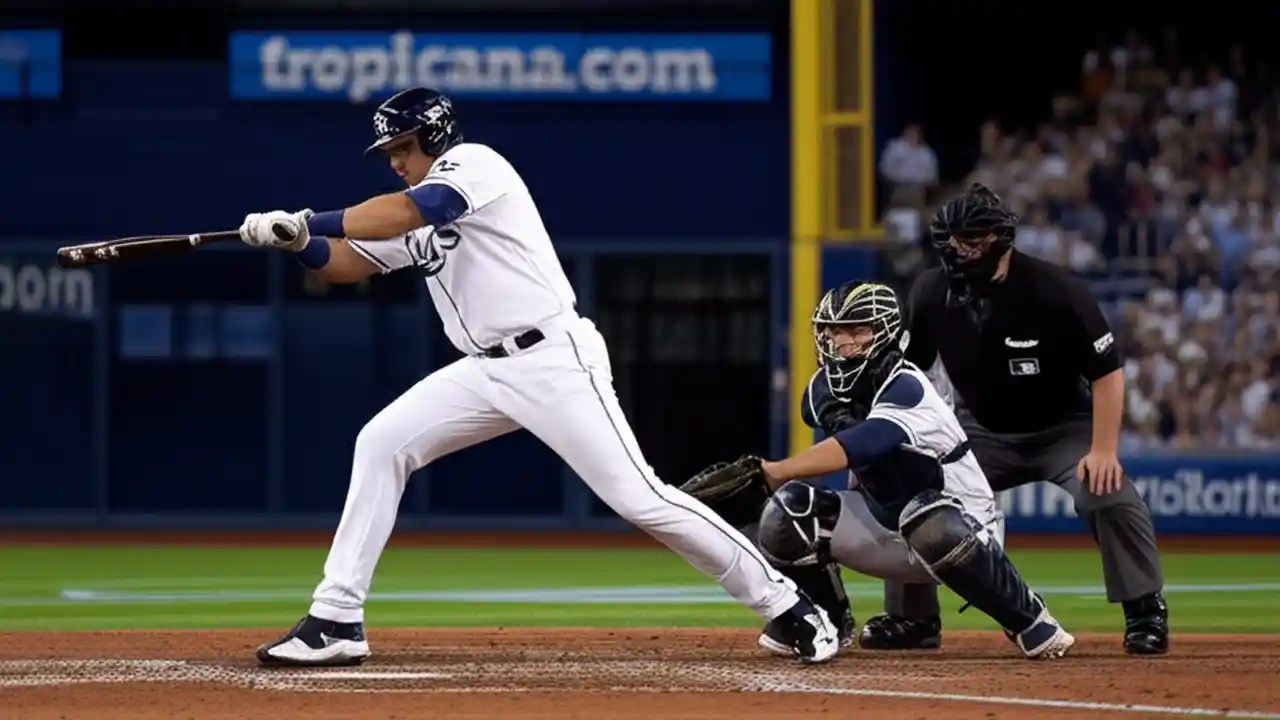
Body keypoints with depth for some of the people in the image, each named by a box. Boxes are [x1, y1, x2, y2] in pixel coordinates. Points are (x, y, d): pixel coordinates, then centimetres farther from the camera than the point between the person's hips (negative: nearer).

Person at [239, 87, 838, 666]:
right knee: (380, 445, -2)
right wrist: (298, 241, -6)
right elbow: (343, 264, 15)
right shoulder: (411, 221, 19)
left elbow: (406, 211, -22)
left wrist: (312, 221, -17)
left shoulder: (473, 162, -6)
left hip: (554, 361, -9)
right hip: (484, 372, 9)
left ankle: (785, 607, -4)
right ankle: (336, 622, -1)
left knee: (639, 498, -13)